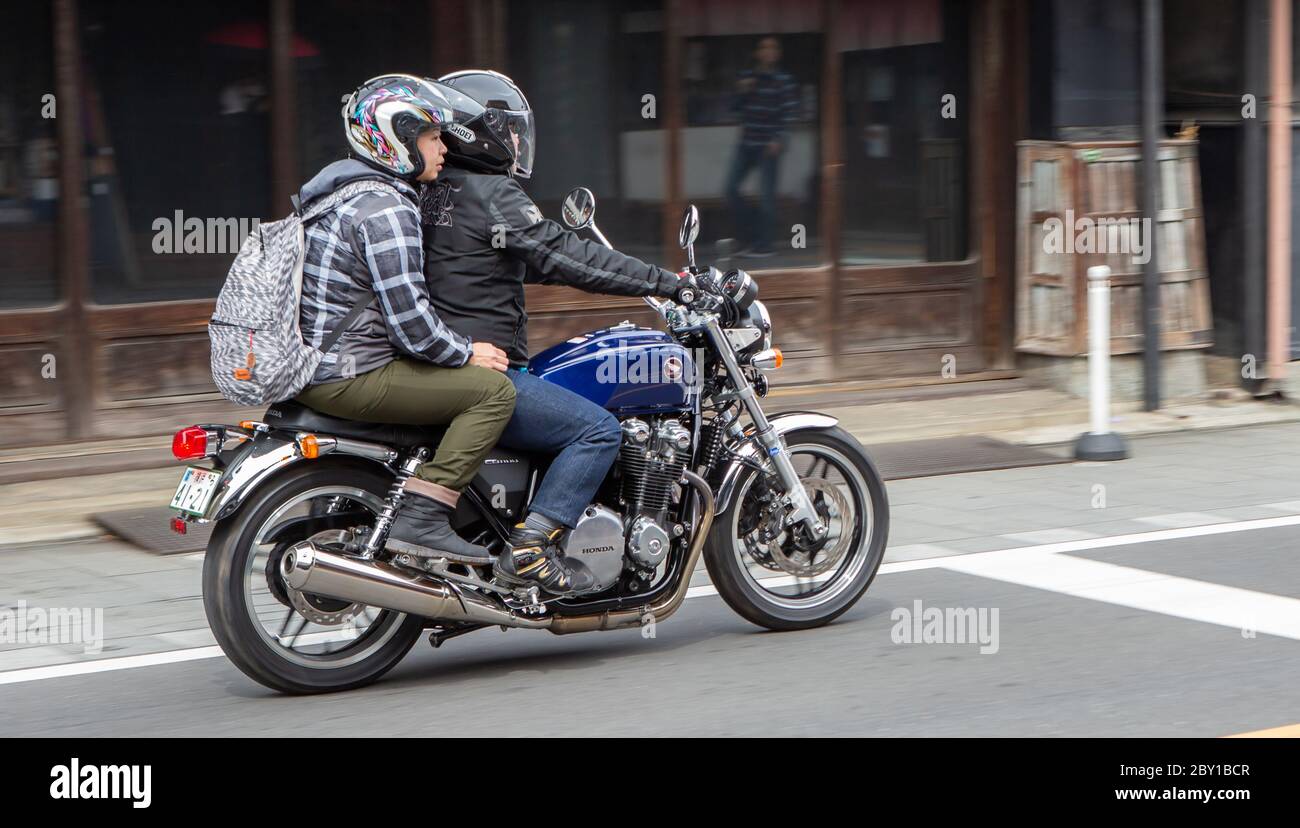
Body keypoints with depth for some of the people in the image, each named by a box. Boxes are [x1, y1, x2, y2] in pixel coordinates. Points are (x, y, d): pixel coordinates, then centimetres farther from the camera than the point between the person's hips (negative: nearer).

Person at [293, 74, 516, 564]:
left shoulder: (347, 187, 16)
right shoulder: (385, 210, -17)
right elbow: (409, 320, -21)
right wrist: (466, 354, -6)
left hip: (313, 362, 11)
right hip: (350, 375, -11)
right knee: (493, 390, -13)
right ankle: (421, 521, -17)